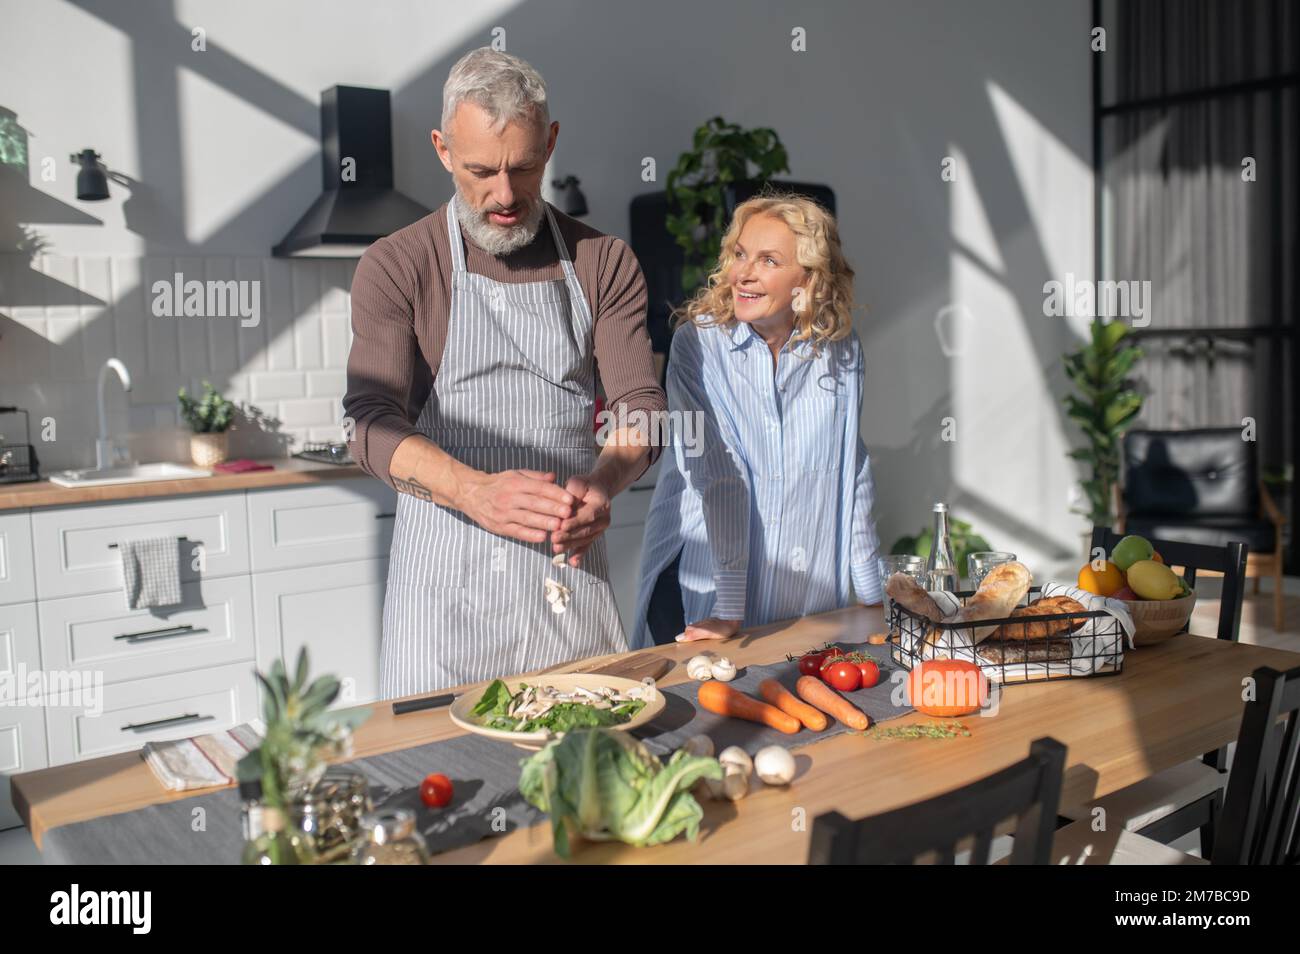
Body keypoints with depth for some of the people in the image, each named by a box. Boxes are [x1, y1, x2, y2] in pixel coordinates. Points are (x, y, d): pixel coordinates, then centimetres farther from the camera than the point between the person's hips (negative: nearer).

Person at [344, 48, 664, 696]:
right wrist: (476, 492, -31)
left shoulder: (604, 264, 5)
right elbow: (373, 424, -12)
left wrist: (602, 482, -24)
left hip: (572, 567, 2)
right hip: (446, 578, -2)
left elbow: (640, 402, -1)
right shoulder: (395, 268, -2)